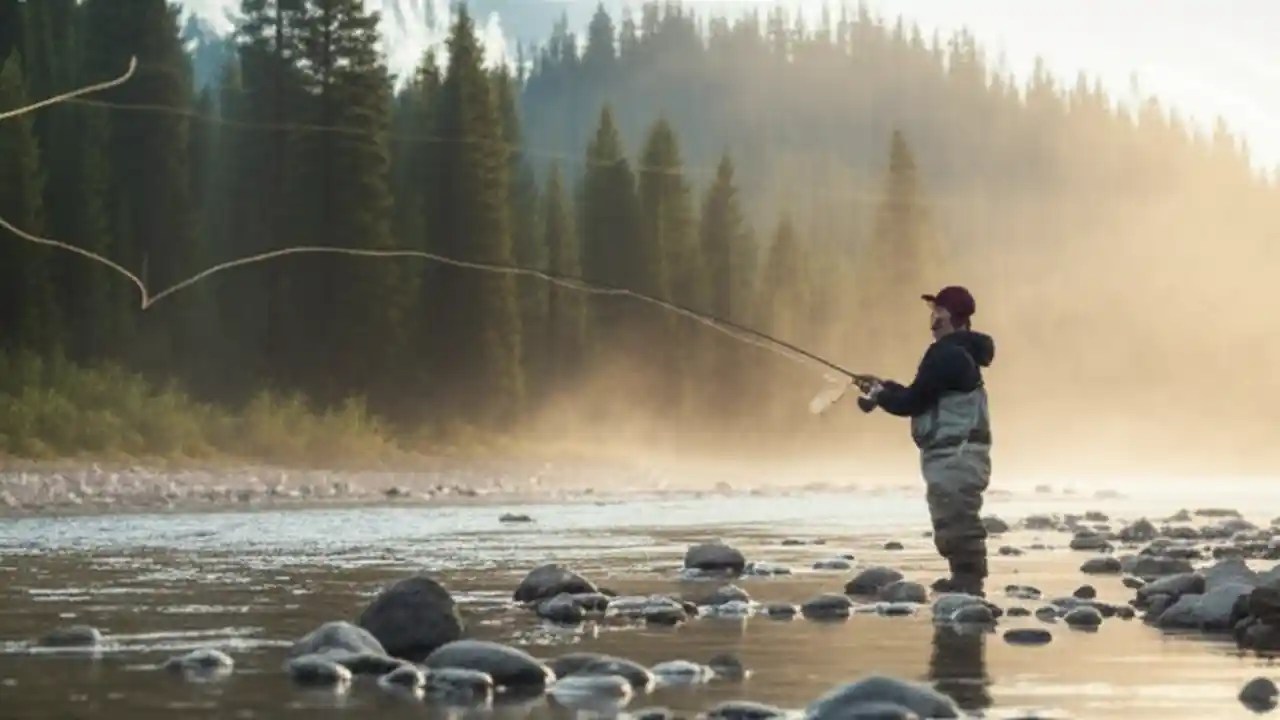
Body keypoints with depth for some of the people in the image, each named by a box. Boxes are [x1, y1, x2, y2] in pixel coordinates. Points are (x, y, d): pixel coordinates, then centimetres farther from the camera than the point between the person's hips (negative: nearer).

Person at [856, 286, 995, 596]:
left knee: (956, 525, -10)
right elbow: (924, 397, 23)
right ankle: (965, 583, 25)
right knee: (956, 524, 18)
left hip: (954, 456, -11)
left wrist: (879, 396, 1)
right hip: (956, 455, 11)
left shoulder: (946, 355, -17)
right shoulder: (957, 352, 17)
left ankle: (967, 584, -10)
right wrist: (885, 388, 18)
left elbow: (913, 403, -15)